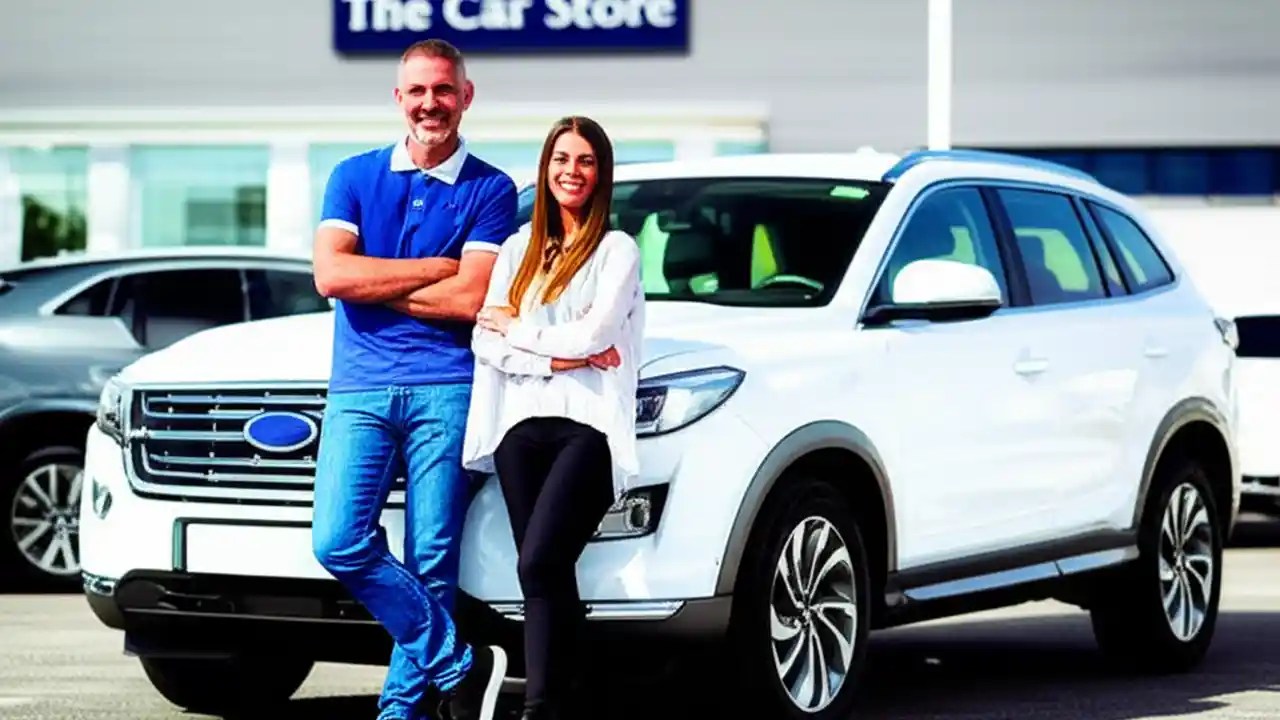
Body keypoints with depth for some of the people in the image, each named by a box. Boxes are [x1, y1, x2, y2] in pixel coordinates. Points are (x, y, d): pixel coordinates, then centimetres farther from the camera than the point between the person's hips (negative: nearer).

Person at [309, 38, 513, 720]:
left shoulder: (490, 190, 5)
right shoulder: (355, 176, 11)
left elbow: (472, 300, -7)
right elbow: (331, 274, -3)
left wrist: (371, 283, -4)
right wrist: (440, 267, -5)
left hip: (444, 390, -2)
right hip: (358, 388, 2)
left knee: (432, 559, -3)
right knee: (339, 541, -12)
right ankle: (459, 664, -2)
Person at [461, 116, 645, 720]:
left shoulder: (617, 250, 5)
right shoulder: (519, 248, 19)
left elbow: (593, 335, -9)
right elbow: (485, 342, 8)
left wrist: (514, 328, 3)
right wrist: (561, 354, -5)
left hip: (588, 426, -5)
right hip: (521, 427, 5)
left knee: (539, 564, -20)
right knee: (547, 574, -2)